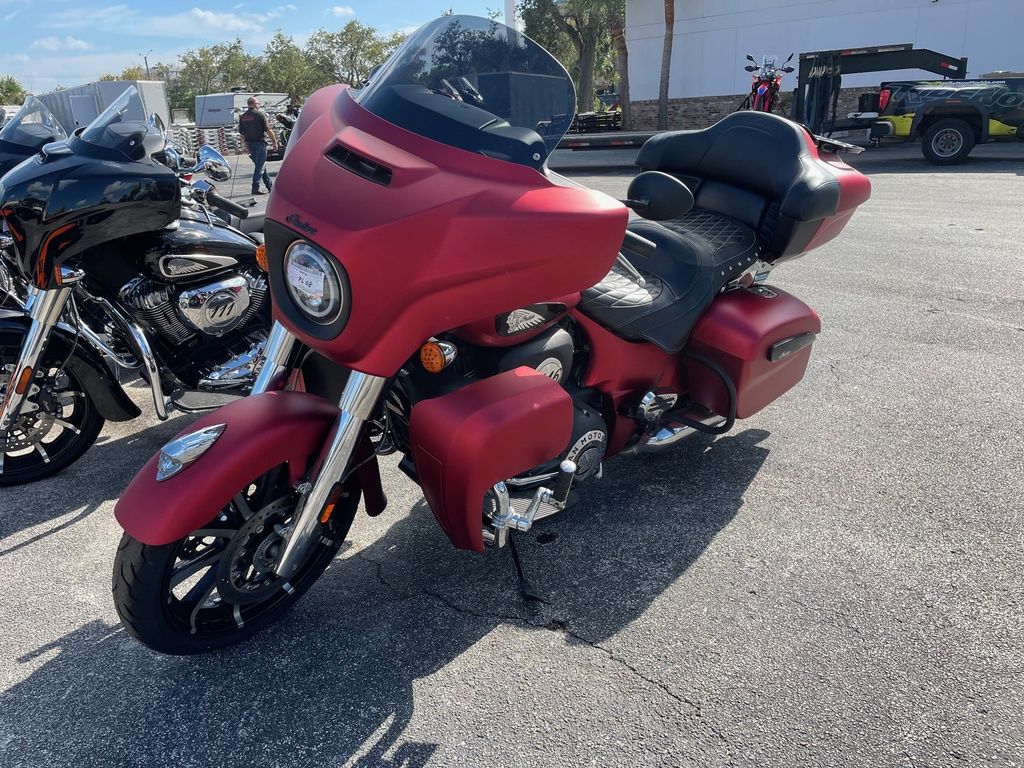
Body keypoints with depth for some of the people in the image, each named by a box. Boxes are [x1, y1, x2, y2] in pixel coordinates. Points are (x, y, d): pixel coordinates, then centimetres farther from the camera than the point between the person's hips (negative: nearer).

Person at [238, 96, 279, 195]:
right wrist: (274, 142, -6)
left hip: (249, 143, 7)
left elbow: (241, 132, 12)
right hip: (260, 142, -7)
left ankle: (270, 187, 22)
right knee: (260, 166, -2)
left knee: (260, 165, 16)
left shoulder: (243, 116, 9)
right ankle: (255, 188, -6)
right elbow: (268, 130, -13)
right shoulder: (260, 115, -10)